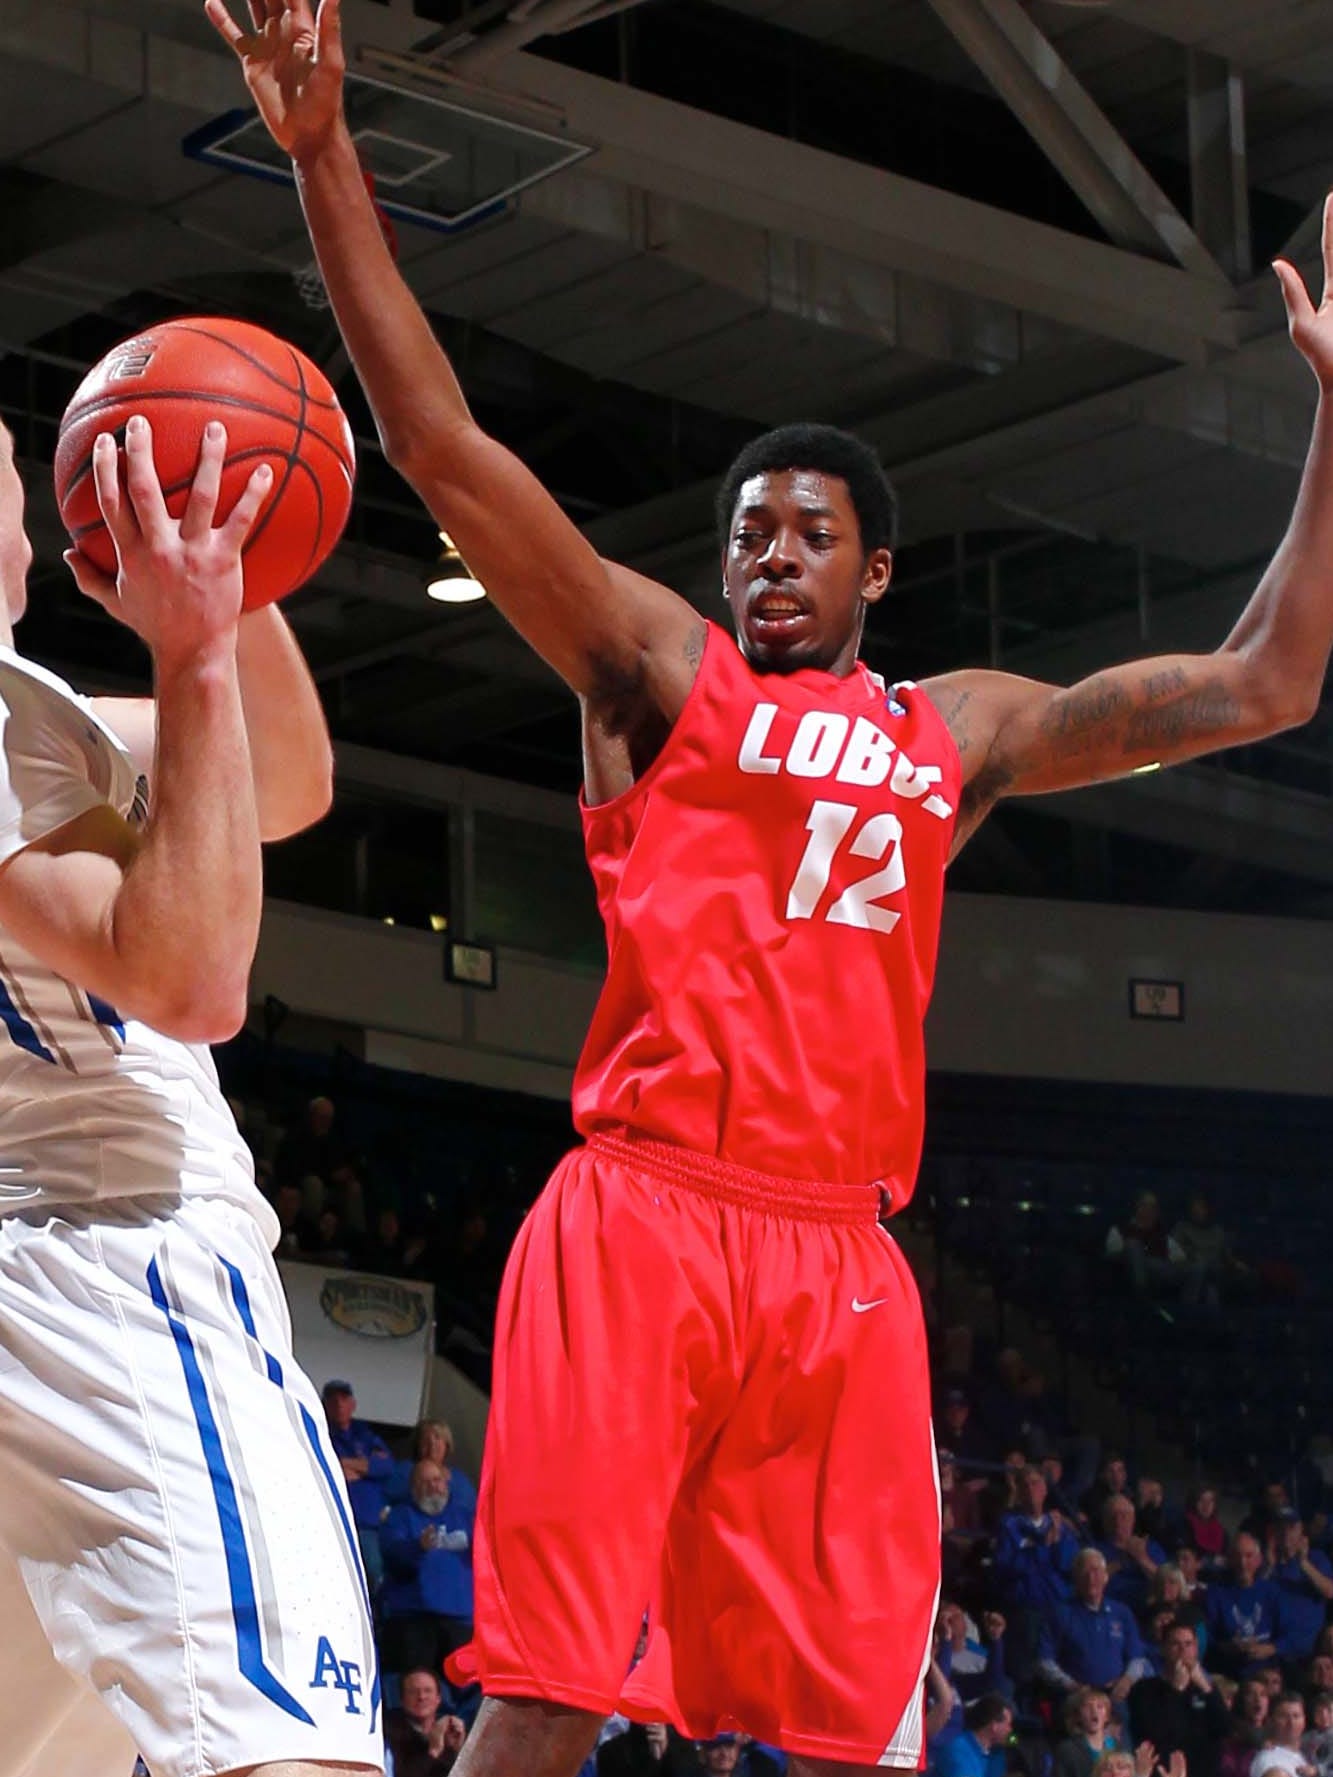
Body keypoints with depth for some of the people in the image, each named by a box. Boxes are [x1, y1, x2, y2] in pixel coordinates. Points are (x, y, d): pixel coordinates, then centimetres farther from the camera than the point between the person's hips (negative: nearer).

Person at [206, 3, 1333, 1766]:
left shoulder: (959, 731, 21)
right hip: (643, 1212, -4)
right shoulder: (660, 668, 11)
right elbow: (438, 444, 3)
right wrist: (326, 157, -6)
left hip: (842, 1256, 4)